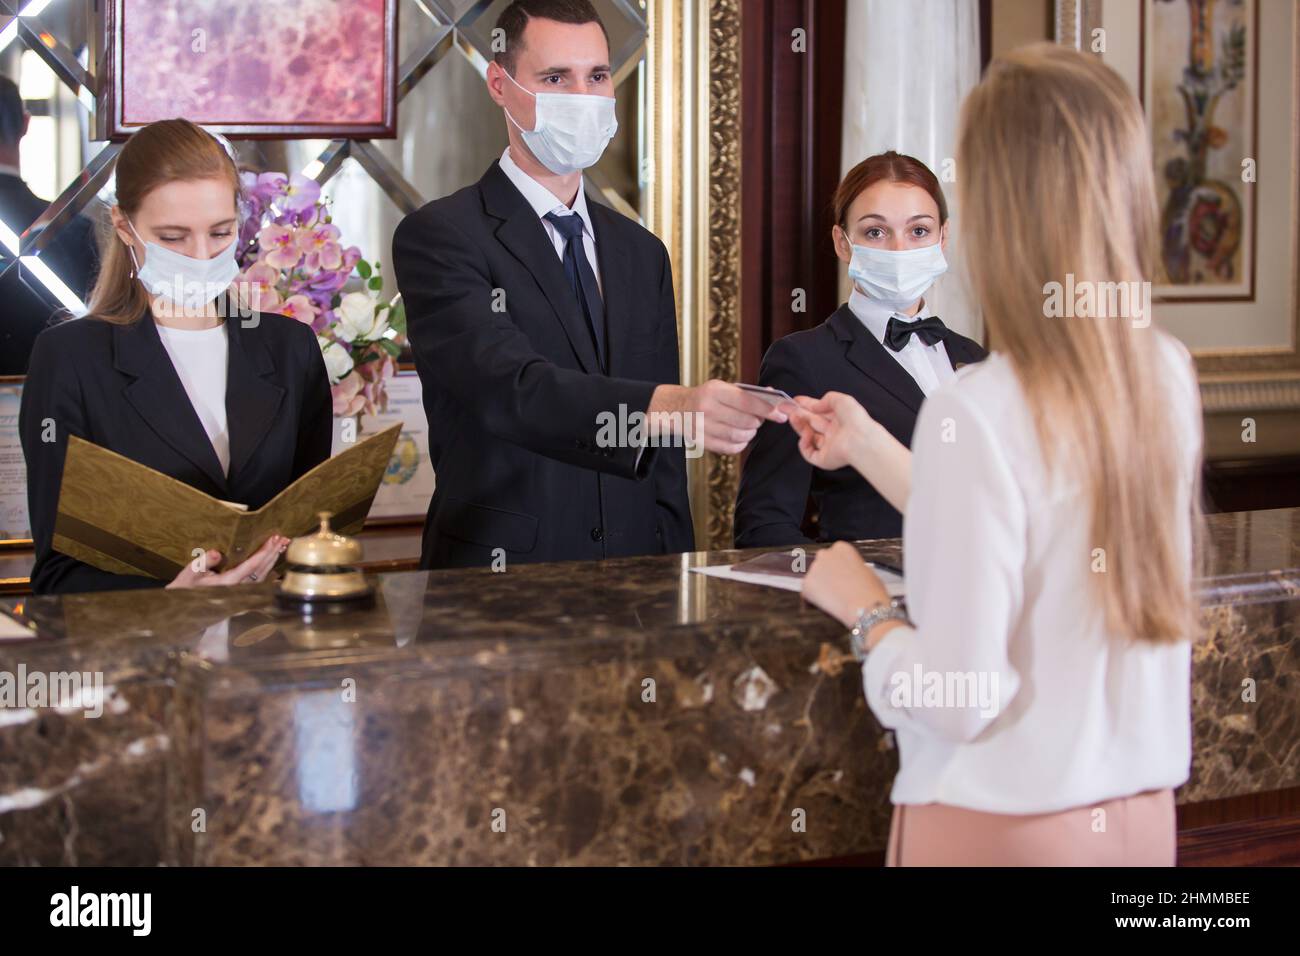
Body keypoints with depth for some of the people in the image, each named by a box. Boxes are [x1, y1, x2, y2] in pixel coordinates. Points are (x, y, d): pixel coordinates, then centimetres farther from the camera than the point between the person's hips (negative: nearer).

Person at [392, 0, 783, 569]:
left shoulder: (643, 254, 14)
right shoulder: (437, 238, -7)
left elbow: (661, 467, 15)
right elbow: (511, 387, -24)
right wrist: (662, 408, -38)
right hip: (498, 585, -5)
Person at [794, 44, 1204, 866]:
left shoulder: (978, 412, -22)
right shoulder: (1170, 376, -2)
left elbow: (961, 694, -22)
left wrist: (863, 608, -4)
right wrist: (867, 452, 22)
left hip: (1001, 825, -6)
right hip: (1142, 816, 6)